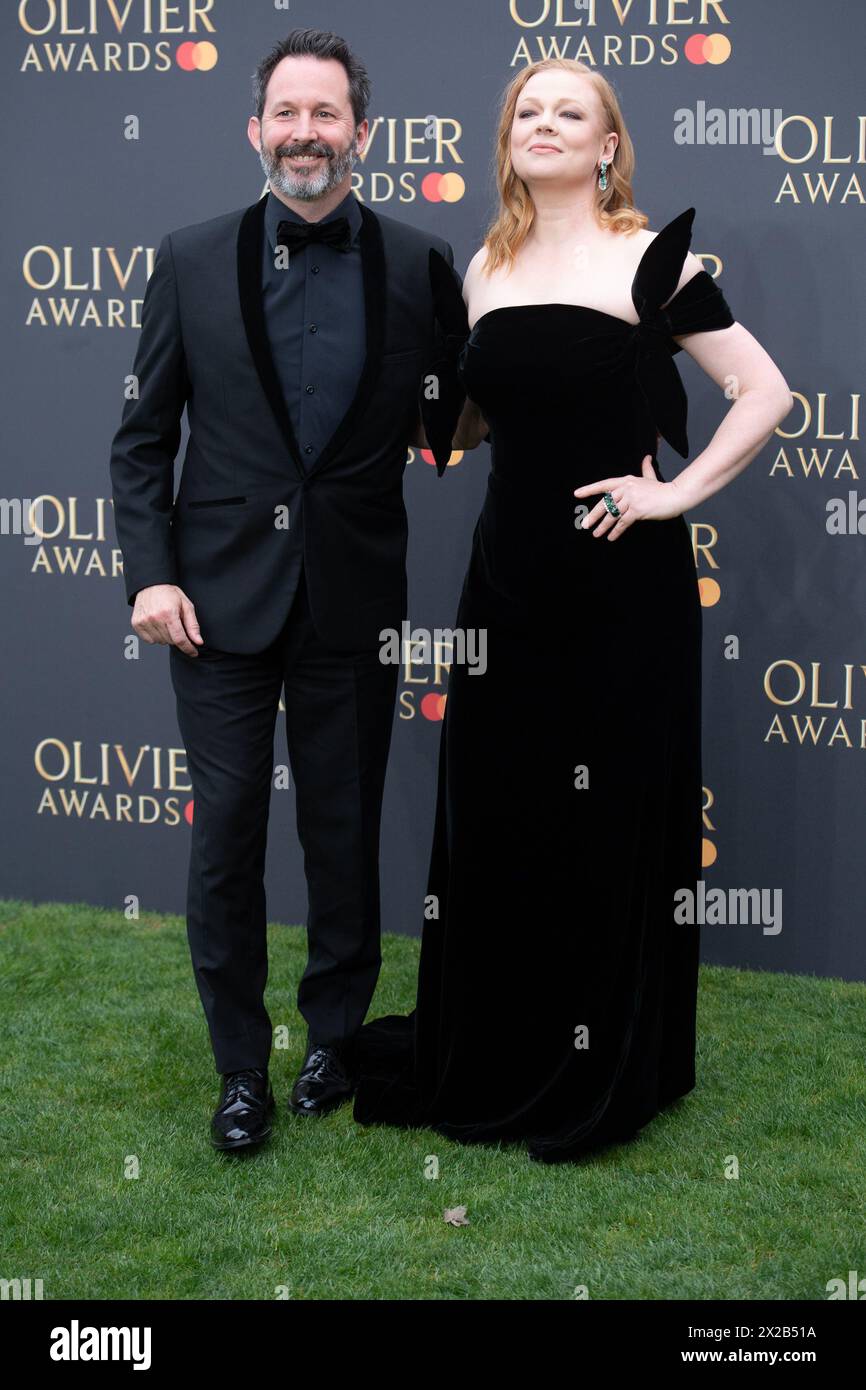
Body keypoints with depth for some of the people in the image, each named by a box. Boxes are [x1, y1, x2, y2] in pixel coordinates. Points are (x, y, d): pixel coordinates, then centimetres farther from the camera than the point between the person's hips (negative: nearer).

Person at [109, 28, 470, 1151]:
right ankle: (241, 1069, 20)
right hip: (222, 599, 0)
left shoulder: (420, 265, 1)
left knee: (345, 838, 11)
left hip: (353, 606, 0)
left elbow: (453, 422, 8)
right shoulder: (192, 262, 2)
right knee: (225, 839, 4)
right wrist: (151, 573, -5)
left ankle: (336, 1040, 31)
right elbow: (143, 439, 4)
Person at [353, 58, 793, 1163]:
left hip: (623, 578, -5)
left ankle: (608, 1075, 20)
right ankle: (489, 1059, 27)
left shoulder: (651, 260, -4)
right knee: (495, 813, 10)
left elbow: (766, 393, -5)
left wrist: (678, 492, -11)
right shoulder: (482, 271, 11)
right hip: (509, 574, 5)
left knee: (613, 819, 3)